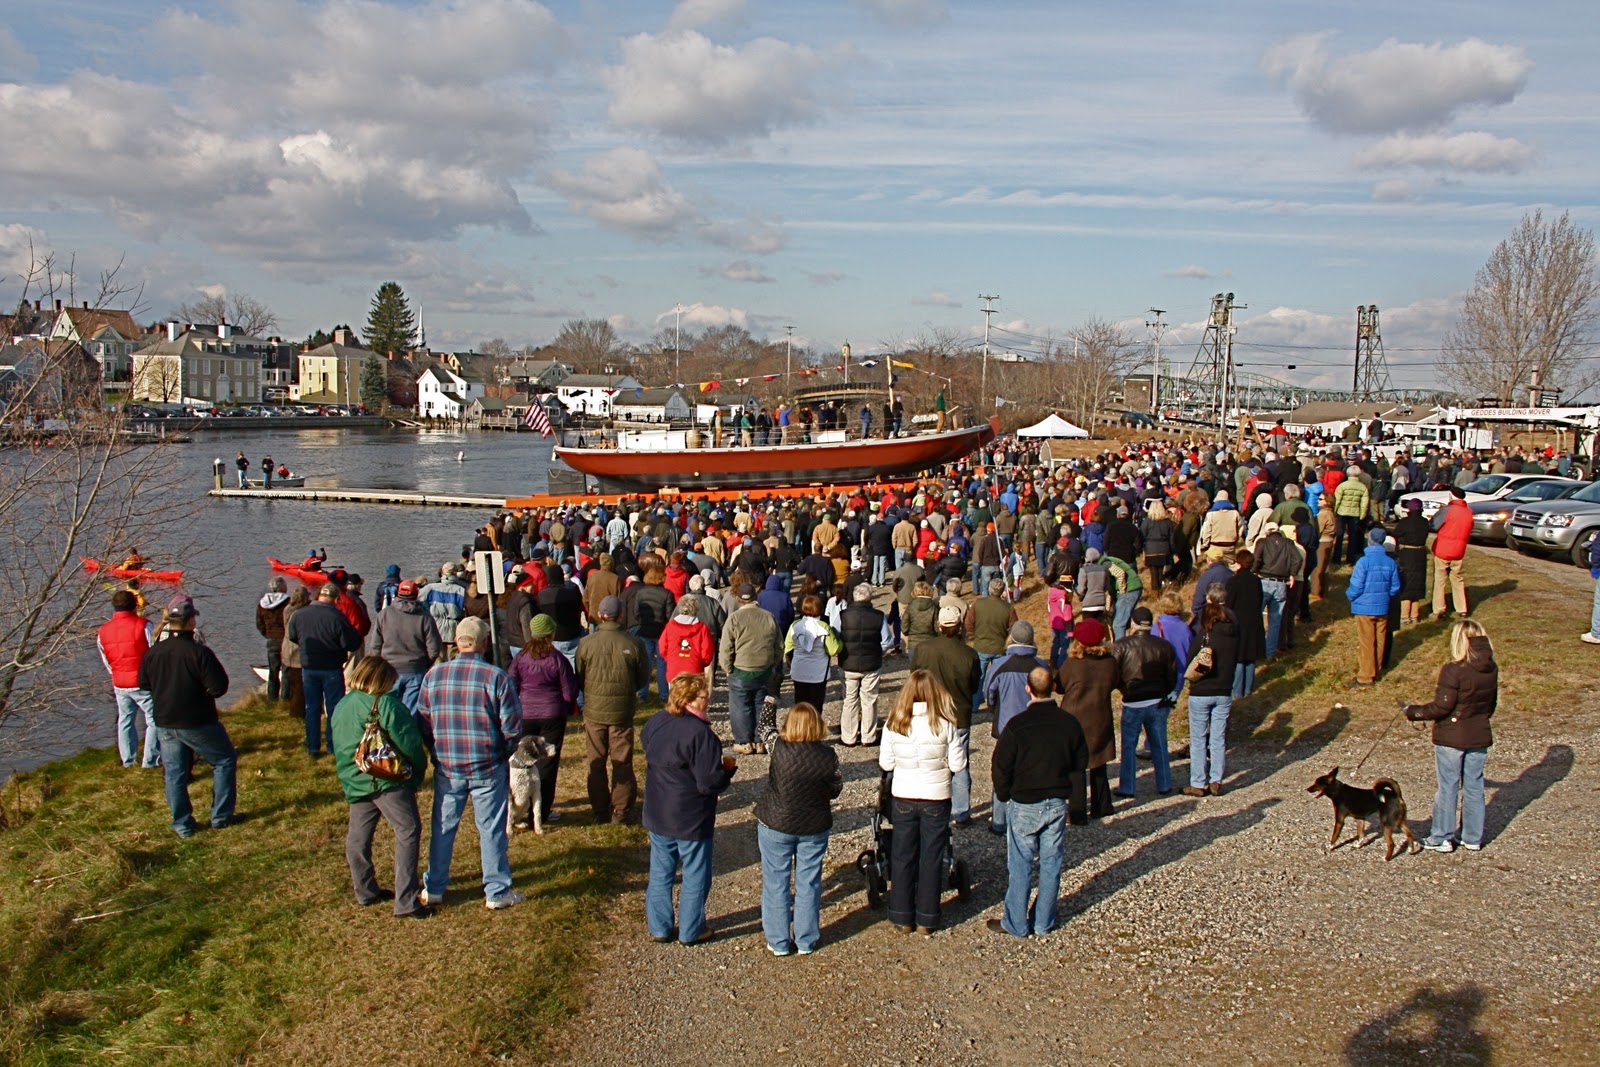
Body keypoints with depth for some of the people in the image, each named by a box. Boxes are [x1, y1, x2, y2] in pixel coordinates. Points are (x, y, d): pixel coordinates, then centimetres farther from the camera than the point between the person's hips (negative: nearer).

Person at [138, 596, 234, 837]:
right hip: (198, 724, -5)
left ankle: (182, 824, 17)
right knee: (225, 761, 13)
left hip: (164, 724, 5)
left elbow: (144, 684, 10)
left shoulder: (153, 653, -3)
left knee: (174, 773, 13)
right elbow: (219, 687, -20)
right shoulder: (199, 652, -20)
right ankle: (221, 815, 13)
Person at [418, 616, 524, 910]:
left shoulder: (434, 675, -3)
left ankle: (433, 888, 27)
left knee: (442, 827, 16)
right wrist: (504, 751, 6)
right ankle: (497, 892, 15)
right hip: (488, 767, -3)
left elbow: (422, 723, 1)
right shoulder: (496, 677, -13)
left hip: (446, 767, 3)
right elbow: (512, 726, -12)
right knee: (492, 829, 8)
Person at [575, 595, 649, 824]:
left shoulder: (586, 643, -10)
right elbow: (643, 677, 1)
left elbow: (578, 678, 1)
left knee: (596, 763, 13)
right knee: (622, 763, 11)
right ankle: (620, 812, 15)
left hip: (594, 711, 0)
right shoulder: (633, 643, -11)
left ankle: (600, 811, 19)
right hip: (623, 711, 0)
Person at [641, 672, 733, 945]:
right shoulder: (701, 734, -26)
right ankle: (691, 930, 23)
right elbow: (710, 783, -25)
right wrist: (728, 769, -5)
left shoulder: (656, 721, -3)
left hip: (657, 816, 7)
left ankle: (658, 927, 28)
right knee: (695, 876, 12)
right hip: (691, 820, -6)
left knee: (660, 873, 18)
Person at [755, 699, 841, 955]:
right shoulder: (829, 754, -15)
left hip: (776, 825, -1)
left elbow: (763, 726, 1)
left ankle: (778, 942, 20)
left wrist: (771, 699, 15)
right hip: (815, 828, 1)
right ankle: (807, 941, 24)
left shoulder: (779, 748, -19)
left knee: (775, 883, 12)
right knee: (809, 883, 14)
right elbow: (835, 789, -1)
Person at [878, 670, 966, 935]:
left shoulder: (893, 724, -9)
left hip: (902, 798, 1)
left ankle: (902, 918, 21)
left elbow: (885, 764, -3)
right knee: (932, 859, 12)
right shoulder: (944, 724, -14)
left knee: (902, 857, 14)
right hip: (936, 798, -1)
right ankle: (926, 919, 20)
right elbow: (958, 764, -9)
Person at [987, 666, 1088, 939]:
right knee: (1051, 862, 11)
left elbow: (1000, 766, -9)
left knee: (1020, 865, 6)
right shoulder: (1070, 723, -2)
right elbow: (1081, 764, 8)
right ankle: (1044, 922, 20)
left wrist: (1005, 796, 9)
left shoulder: (1017, 725, -15)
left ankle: (1016, 924, 14)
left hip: (1024, 804, -3)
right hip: (1058, 803, 4)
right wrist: (1074, 800, 18)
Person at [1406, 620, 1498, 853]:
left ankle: (1442, 838, 12)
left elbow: (1441, 707, -18)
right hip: (1480, 736, 6)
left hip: (1451, 737, -6)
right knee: (1474, 786, 15)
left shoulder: (1453, 671, -21)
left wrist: (1414, 712, -5)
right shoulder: (1492, 669, 0)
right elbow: (1491, 703, 11)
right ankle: (1473, 837, 24)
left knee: (1448, 787, 4)